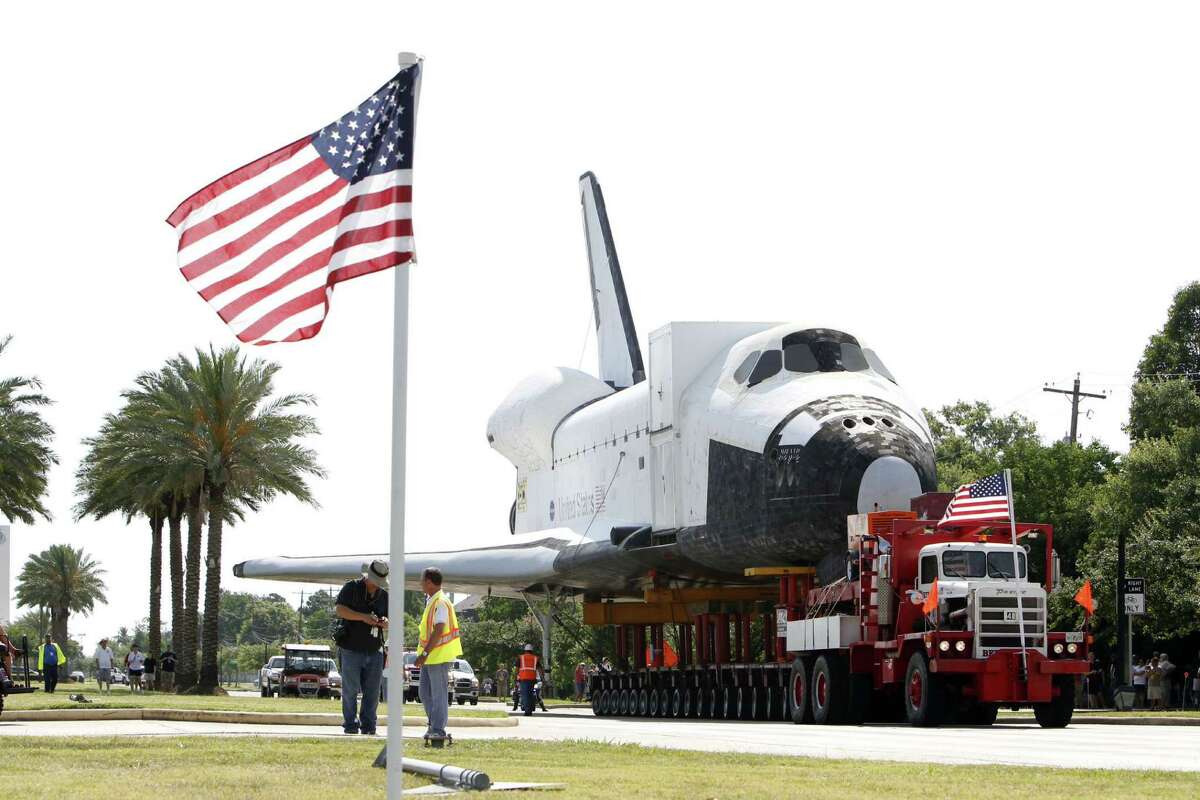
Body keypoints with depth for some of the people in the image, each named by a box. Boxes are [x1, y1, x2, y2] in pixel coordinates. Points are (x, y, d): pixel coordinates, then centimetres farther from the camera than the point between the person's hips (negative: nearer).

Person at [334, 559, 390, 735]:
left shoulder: (384, 595, 13)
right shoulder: (351, 588, -1)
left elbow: (389, 624, 19)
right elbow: (339, 608, -13)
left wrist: (385, 623, -6)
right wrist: (363, 617, -22)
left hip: (374, 650, 4)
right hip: (351, 648, -4)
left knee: (372, 691, 3)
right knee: (350, 689, -1)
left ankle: (368, 726, 9)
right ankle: (350, 726, 6)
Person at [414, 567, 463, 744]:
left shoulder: (440, 603, -17)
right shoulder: (431, 601, 15)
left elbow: (438, 631, -23)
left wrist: (425, 653, -24)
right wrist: (423, 653, 22)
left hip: (438, 655, -10)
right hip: (429, 656, 10)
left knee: (438, 694, -4)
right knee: (425, 693, 14)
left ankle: (438, 730, 0)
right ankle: (433, 726, 22)